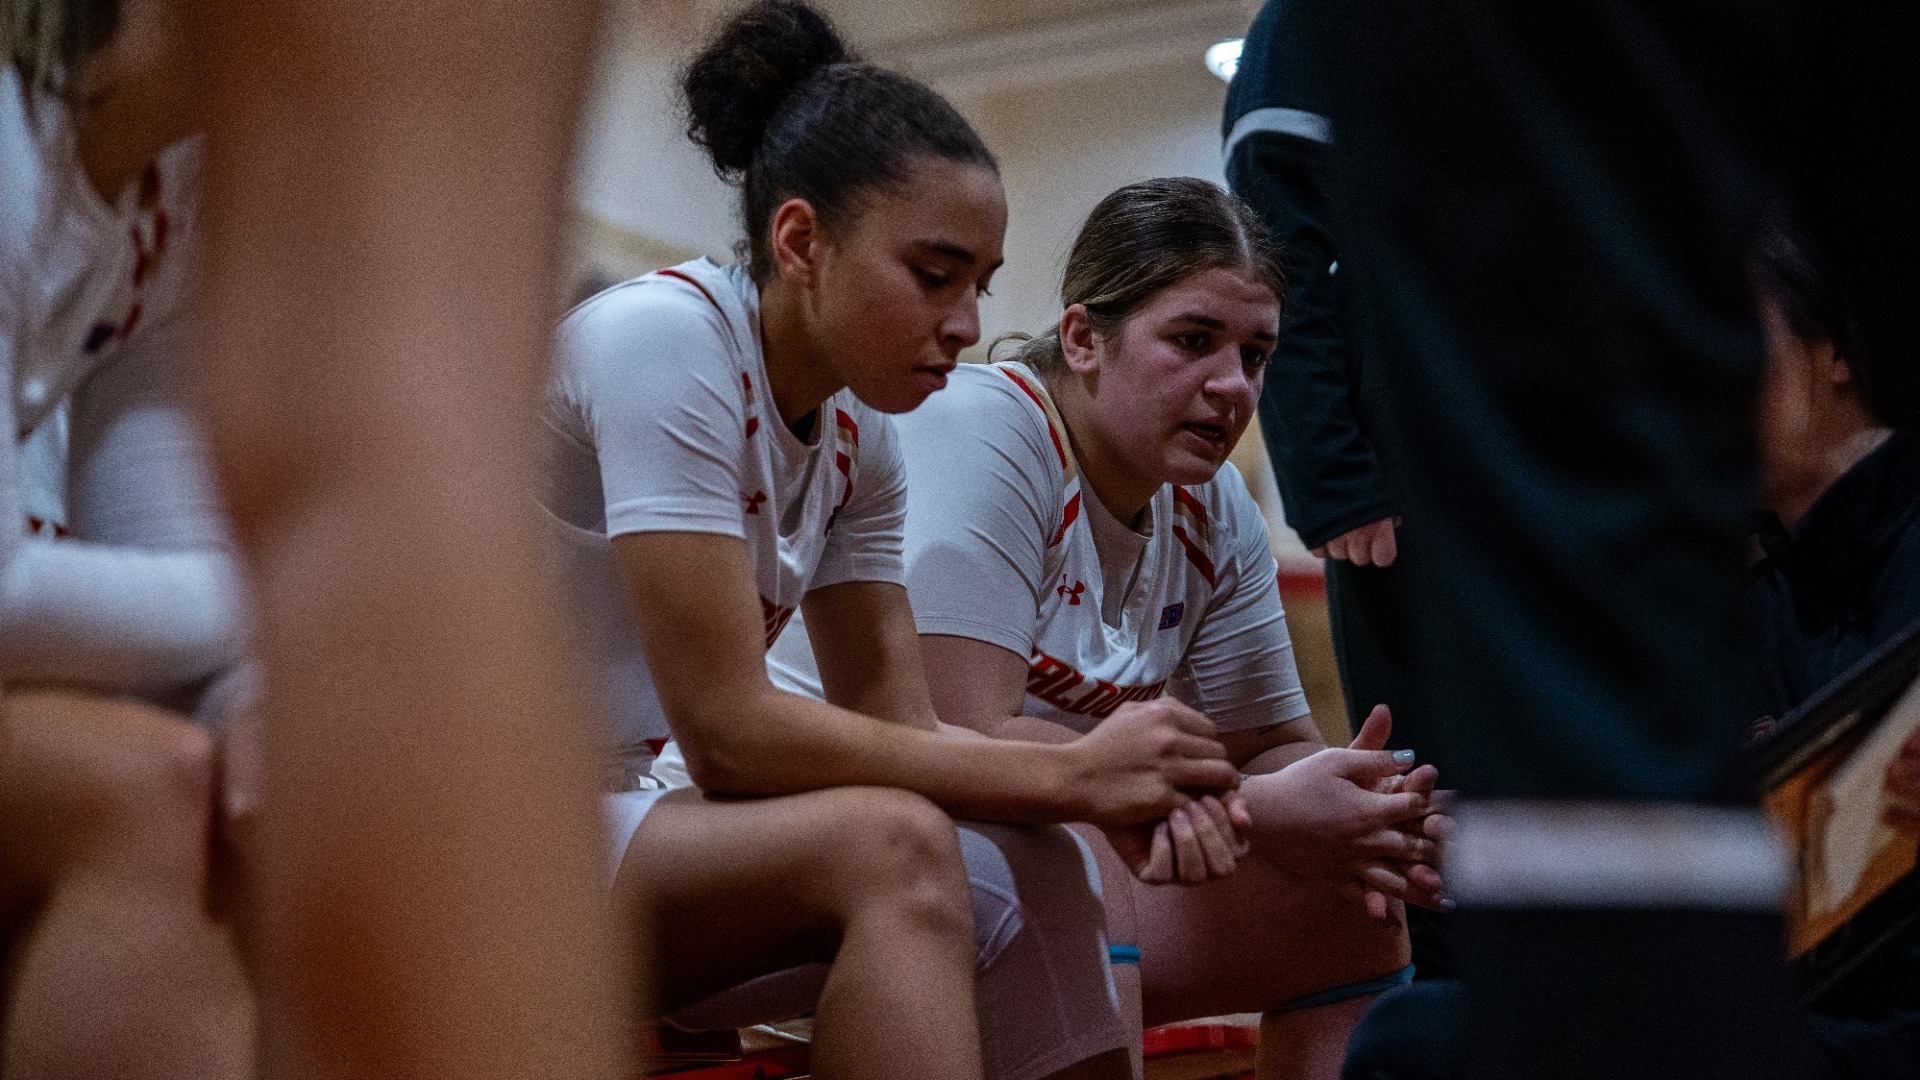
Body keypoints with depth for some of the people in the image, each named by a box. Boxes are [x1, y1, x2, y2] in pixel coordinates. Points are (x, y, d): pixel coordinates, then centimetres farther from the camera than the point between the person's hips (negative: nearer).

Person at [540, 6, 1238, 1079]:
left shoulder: (859, 435, 7)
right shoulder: (663, 342, -18)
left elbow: (899, 725, 4)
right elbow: (726, 731, -23)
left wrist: (1126, 786, -15)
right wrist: (1067, 773, -21)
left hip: (633, 811, 8)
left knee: (1025, 869, -8)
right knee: (891, 845, -28)